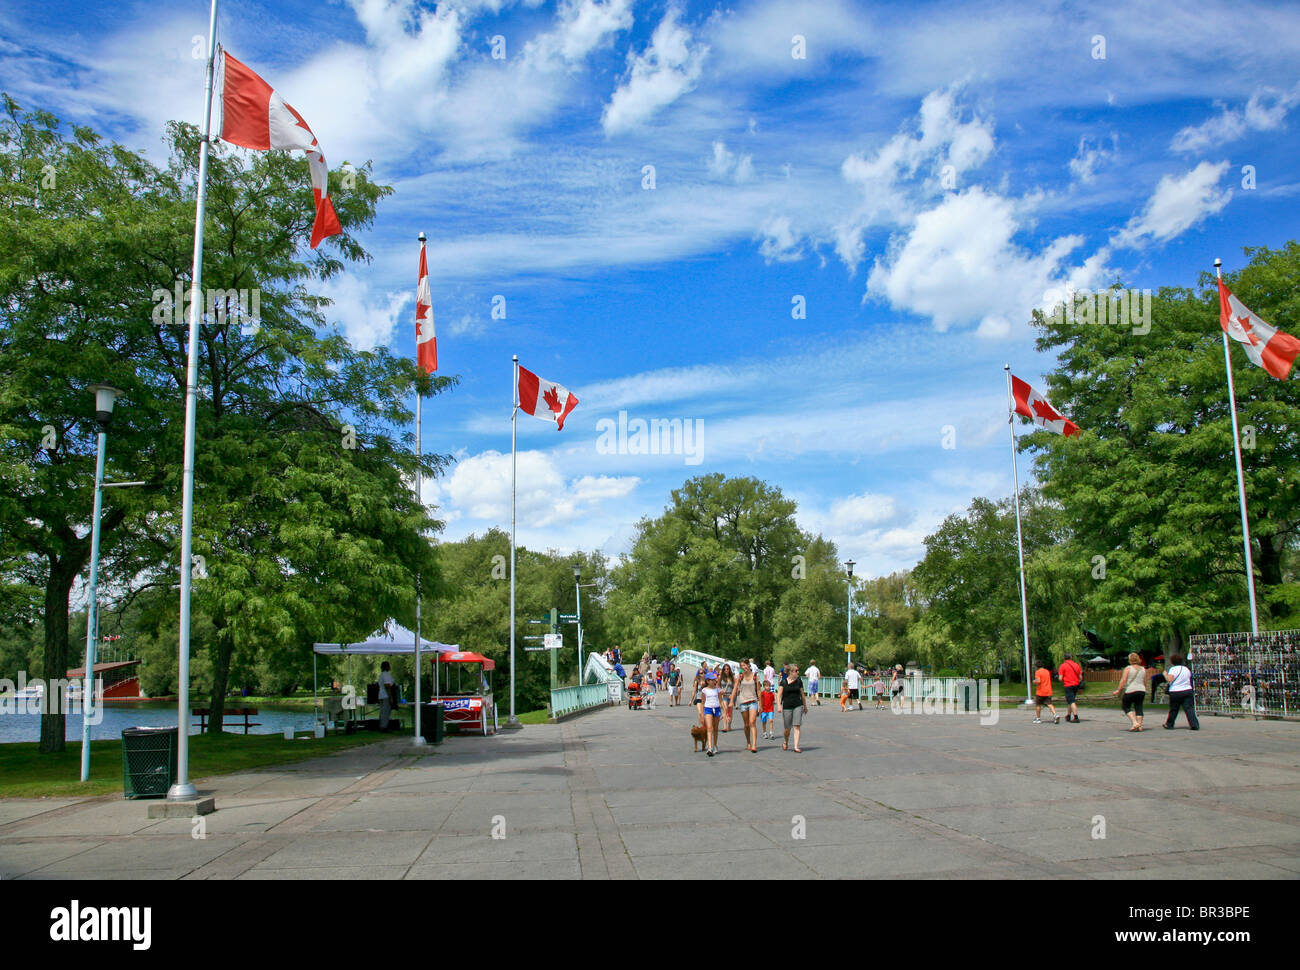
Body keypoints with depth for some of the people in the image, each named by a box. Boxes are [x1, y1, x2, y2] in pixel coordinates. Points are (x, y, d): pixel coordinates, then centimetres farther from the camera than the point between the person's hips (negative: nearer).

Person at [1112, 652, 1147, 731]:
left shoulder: (1128, 668, -4)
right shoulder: (1143, 669, 11)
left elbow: (1123, 680, -10)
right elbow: (1145, 682, 16)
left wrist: (1118, 691, -6)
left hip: (1130, 690, -5)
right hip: (1141, 690, 5)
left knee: (1126, 706, 6)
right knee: (1138, 707, 8)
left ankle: (1135, 722, -8)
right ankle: (1139, 726, 2)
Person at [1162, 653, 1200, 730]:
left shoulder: (1173, 669, -8)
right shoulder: (1186, 669, 10)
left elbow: (1170, 679, -20)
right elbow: (1189, 678, 18)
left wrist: (1165, 674, -3)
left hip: (1175, 692, -3)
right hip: (1187, 690, 3)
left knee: (1173, 709, 8)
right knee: (1189, 709, -2)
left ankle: (1169, 724, 20)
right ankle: (1194, 725, -12)